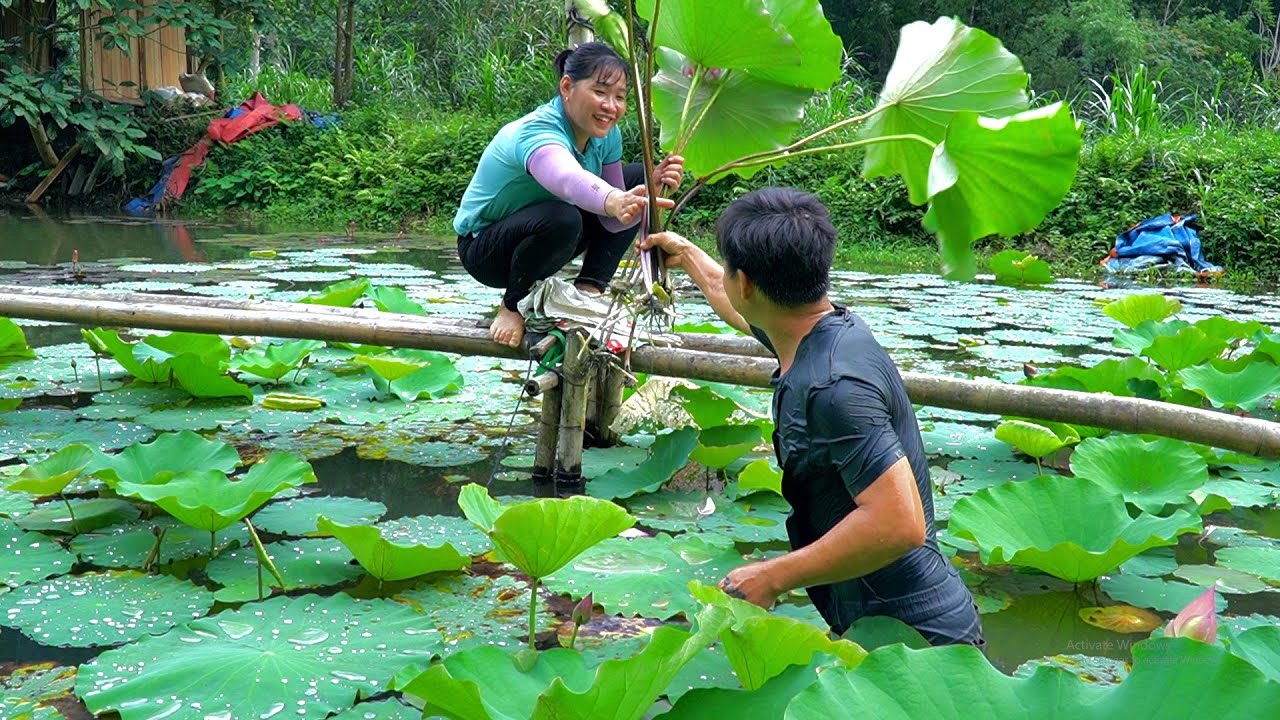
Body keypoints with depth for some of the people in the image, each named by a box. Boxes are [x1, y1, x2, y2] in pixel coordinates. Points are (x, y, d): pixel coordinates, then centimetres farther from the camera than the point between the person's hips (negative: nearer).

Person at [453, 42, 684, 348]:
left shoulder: (606, 134, -9)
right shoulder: (536, 133, -33)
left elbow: (612, 223, -8)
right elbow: (568, 179, -58)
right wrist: (615, 202, -78)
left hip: (548, 240, 8)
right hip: (484, 248, -8)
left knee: (640, 176, 1)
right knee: (561, 218, -40)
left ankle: (589, 288, -2)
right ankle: (514, 305, -13)